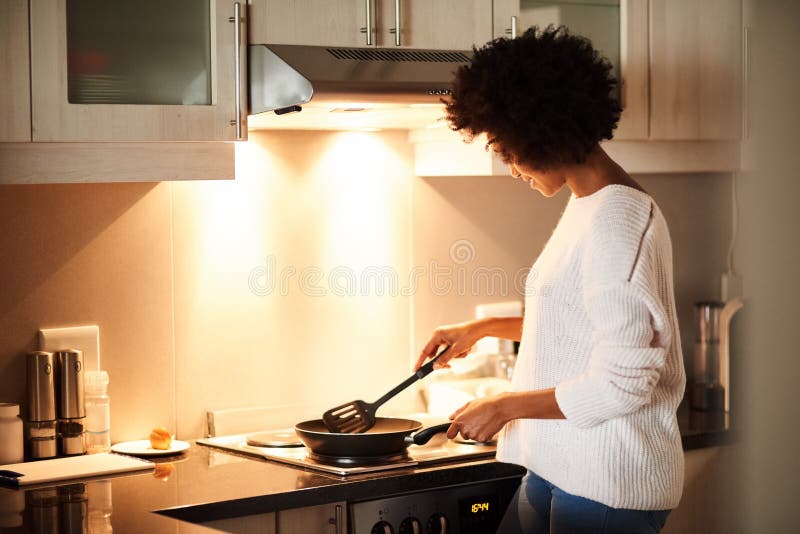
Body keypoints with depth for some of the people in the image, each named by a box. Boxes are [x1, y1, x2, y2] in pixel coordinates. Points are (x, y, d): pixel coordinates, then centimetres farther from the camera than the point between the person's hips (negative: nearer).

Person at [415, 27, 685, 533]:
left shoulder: (618, 220, -20)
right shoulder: (587, 205, 11)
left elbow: (623, 384, -23)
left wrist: (507, 407, -14)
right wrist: (482, 329, 22)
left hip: (607, 484, -9)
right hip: (560, 465, 9)